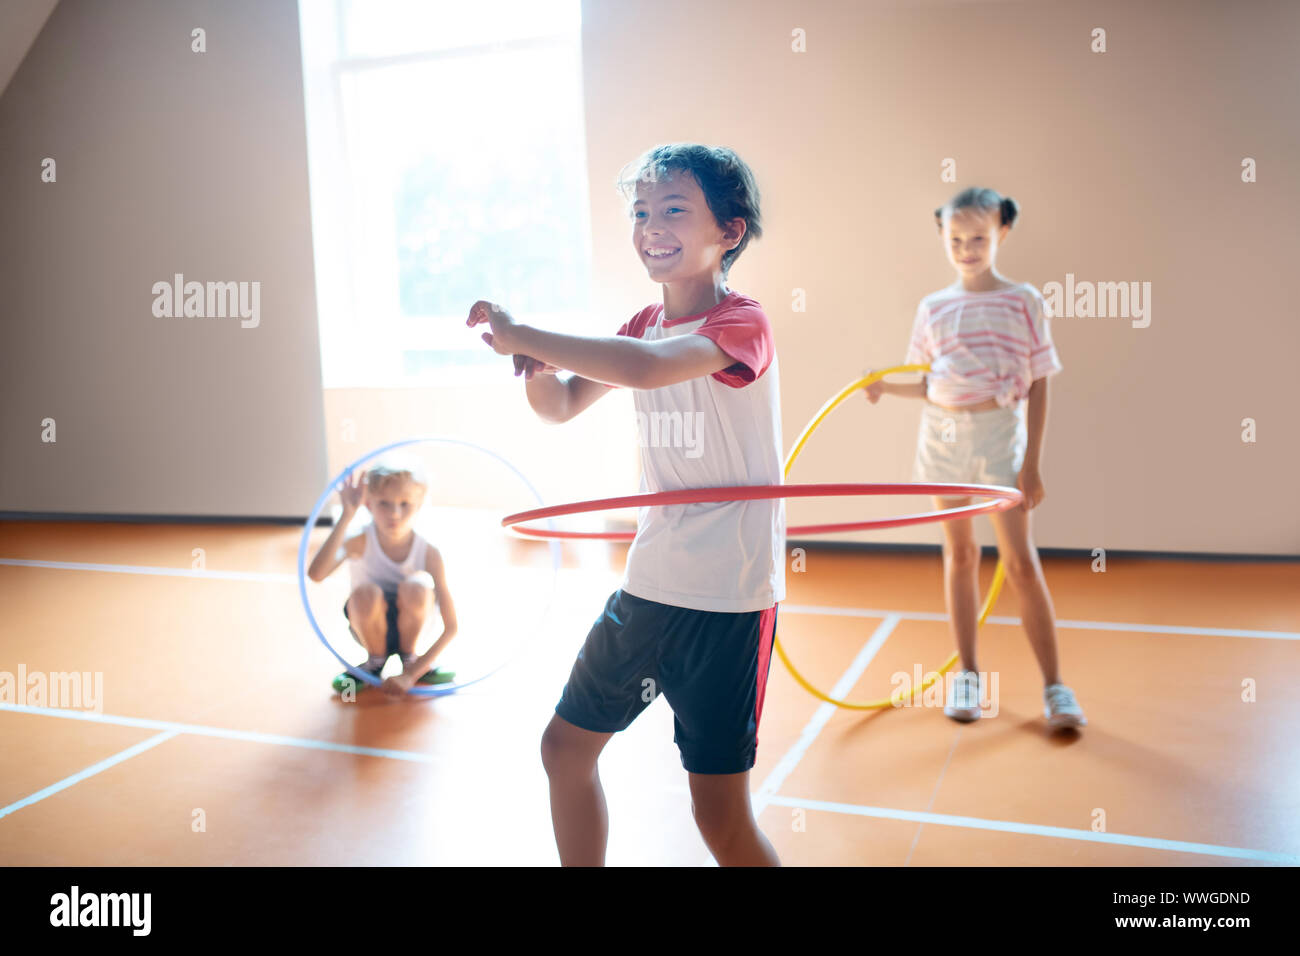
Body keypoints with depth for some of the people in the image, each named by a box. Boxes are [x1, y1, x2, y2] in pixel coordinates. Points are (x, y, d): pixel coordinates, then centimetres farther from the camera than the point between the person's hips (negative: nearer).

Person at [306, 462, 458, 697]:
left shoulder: (429, 554, -22)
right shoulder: (360, 542, -22)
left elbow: (451, 628, -20)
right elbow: (316, 574, -44)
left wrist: (411, 675, -27)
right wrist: (347, 515, -44)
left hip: (408, 624, 0)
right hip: (371, 628, 0)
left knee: (416, 586, -33)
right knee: (365, 593, -35)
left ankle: (409, 659, -4)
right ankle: (376, 661, -3)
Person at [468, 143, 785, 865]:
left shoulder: (741, 323, -14)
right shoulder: (644, 324, 9)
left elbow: (647, 367, -35)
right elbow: (563, 406, 15)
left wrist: (521, 333, -26)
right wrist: (538, 368, -7)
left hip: (731, 595, -7)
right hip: (650, 581, 8)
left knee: (721, 814, -5)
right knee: (566, 746, 17)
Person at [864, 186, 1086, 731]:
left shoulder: (1024, 301, -2)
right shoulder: (933, 308, 7)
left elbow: (1038, 386, -3)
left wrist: (1032, 463, -7)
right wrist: (886, 387, -8)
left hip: (999, 434, -3)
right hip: (943, 435, 3)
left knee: (1020, 561, -5)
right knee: (959, 554, 11)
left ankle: (1054, 686, 7)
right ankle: (967, 674, 23)